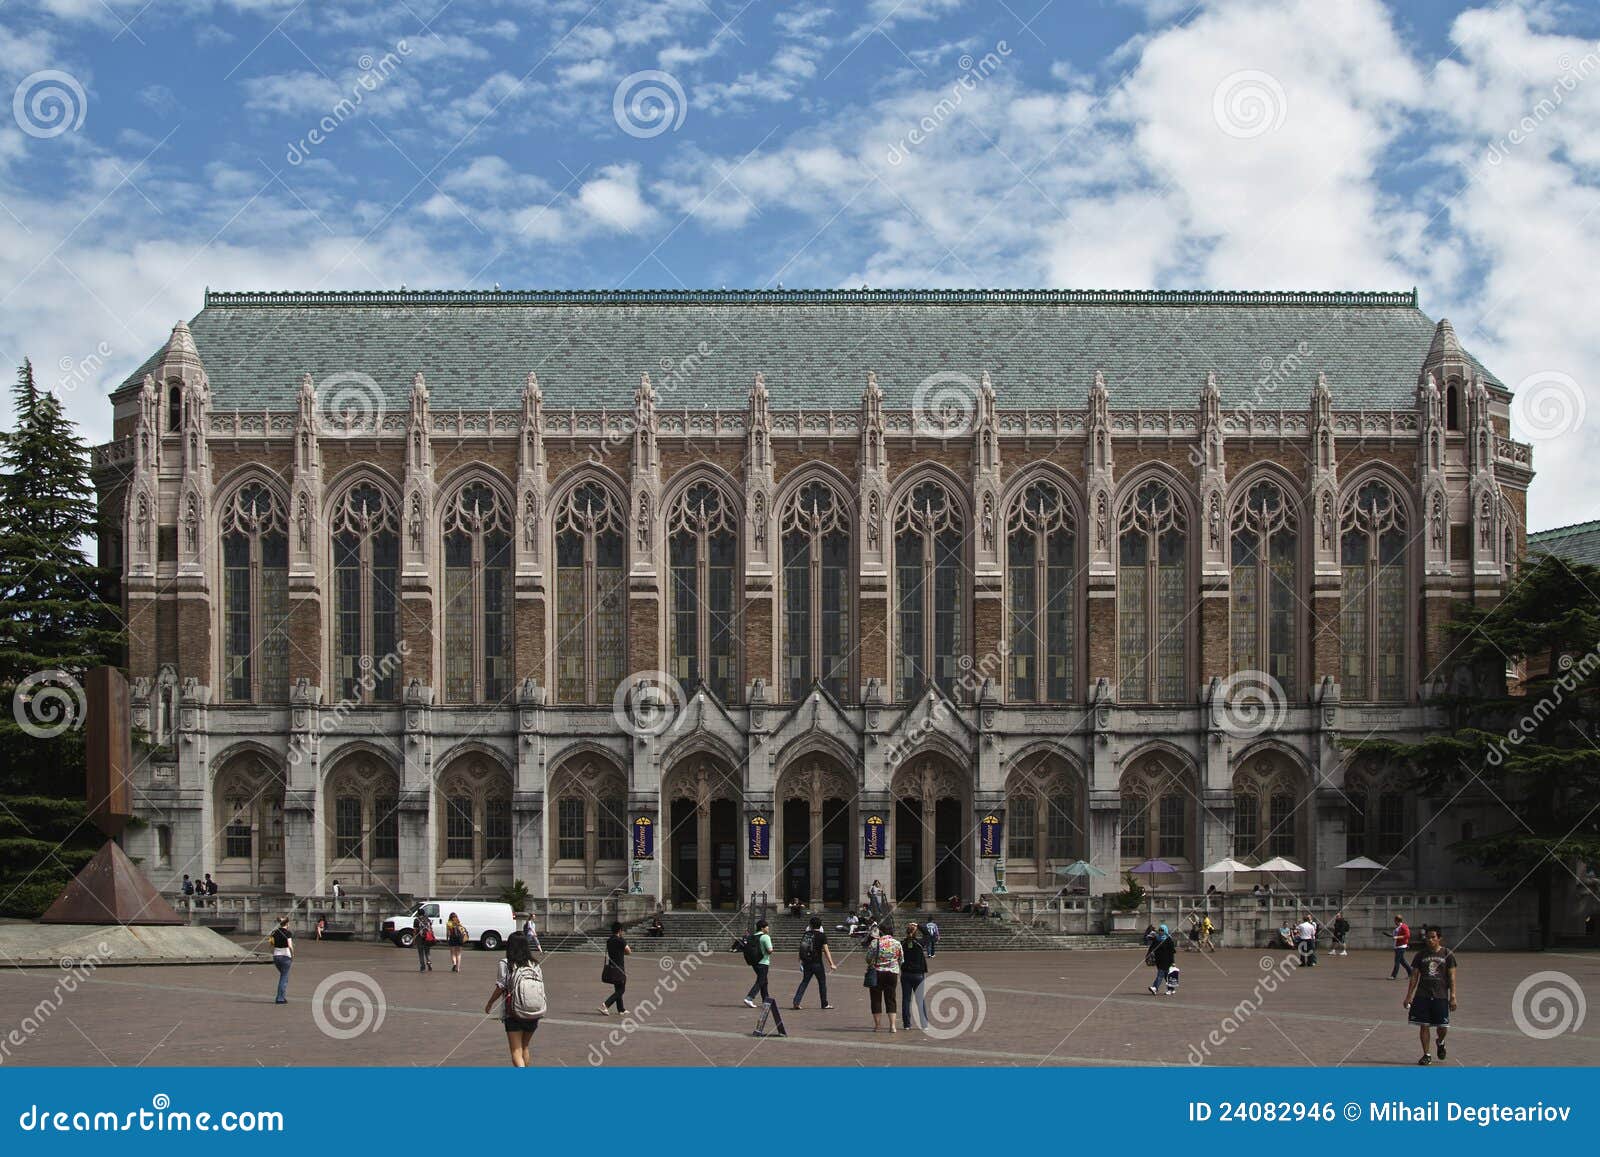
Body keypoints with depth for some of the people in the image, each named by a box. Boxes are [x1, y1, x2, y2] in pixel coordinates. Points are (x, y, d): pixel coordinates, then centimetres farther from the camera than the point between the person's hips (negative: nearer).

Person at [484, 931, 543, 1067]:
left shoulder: (505, 964, -9)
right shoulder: (534, 965, 2)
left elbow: (500, 988, -8)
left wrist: (489, 1003, 9)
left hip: (513, 1014, -4)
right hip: (533, 1015, 4)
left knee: (516, 1051, -3)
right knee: (524, 1048, 23)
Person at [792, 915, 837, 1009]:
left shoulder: (806, 934, 5)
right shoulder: (821, 935, -9)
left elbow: (802, 947, 12)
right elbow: (826, 950, -12)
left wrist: (802, 961, 25)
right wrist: (831, 964, -12)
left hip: (806, 962, 4)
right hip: (817, 963, -4)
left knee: (804, 982, 8)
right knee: (822, 983, 9)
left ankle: (796, 1002, -3)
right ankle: (825, 1004, 15)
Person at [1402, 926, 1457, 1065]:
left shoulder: (1447, 954, 0)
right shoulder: (1421, 954, 5)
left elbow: (1452, 977, 0)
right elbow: (1414, 976, 8)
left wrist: (1453, 996, -7)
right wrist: (1409, 996, 3)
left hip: (1441, 996, -2)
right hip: (1422, 995, 2)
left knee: (1443, 1027, 1)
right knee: (1424, 1025, 0)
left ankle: (1440, 1042, 35)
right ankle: (1427, 1055, 10)